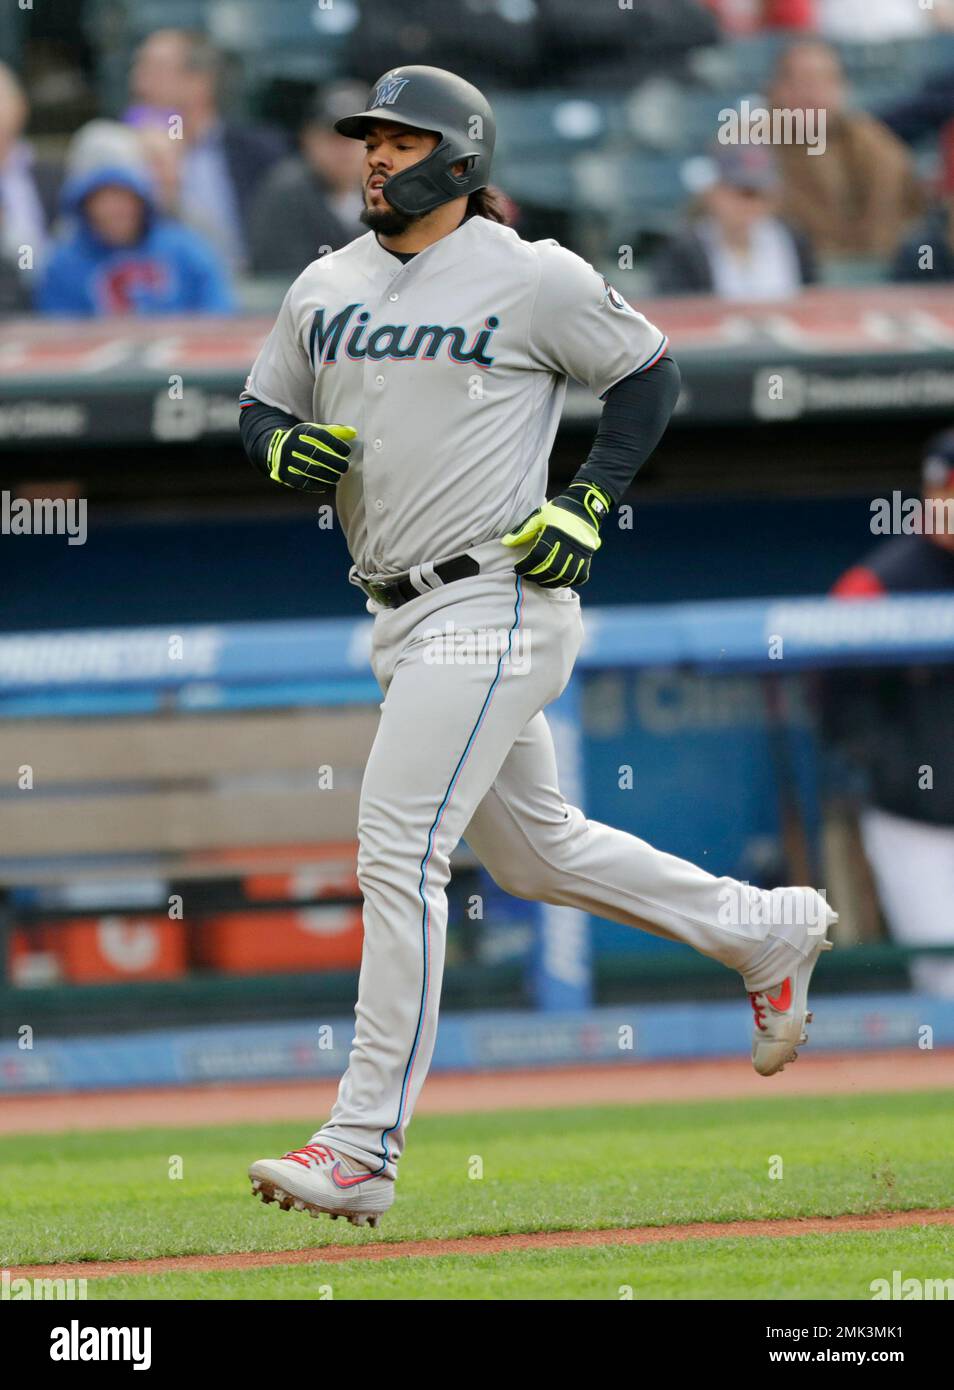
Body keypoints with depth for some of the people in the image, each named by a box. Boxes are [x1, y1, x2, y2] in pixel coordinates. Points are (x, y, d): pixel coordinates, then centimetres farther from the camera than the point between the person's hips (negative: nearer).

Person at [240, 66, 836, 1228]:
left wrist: (588, 503, -9)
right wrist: (285, 447, -5)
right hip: (408, 616, 8)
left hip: (496, 602, -8)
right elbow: (260, 411, 19)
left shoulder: (532, 278, -6)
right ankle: (767, 931, 39)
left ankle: (363, 1150, -16)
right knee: (534, 852, 18)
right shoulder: (327, 290, 11)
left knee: (399, 852, -16)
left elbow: (648, 372, 2)